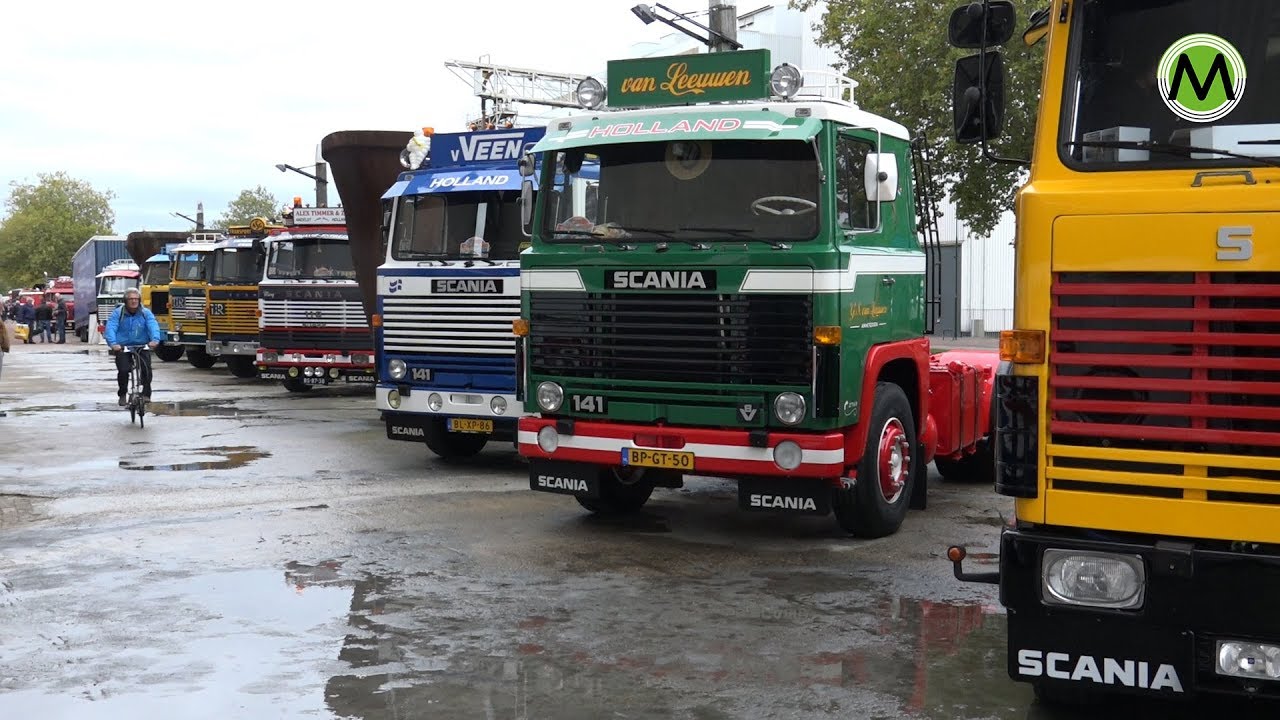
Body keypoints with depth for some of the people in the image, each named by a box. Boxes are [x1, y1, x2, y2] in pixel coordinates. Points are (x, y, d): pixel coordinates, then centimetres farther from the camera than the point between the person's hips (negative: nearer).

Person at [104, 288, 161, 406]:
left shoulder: (146, 313, -1)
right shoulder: (117, 313, -4)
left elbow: (153, 326, -15)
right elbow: (110, 328, -16)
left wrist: (155, 340, -36)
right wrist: (113, 343, -34)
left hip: (142, 345, 1)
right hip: (122, 346, -1)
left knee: (146, 368, -19)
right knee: (123, 370, -14)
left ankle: (146, 394, -3)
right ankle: (122, 394, 11)